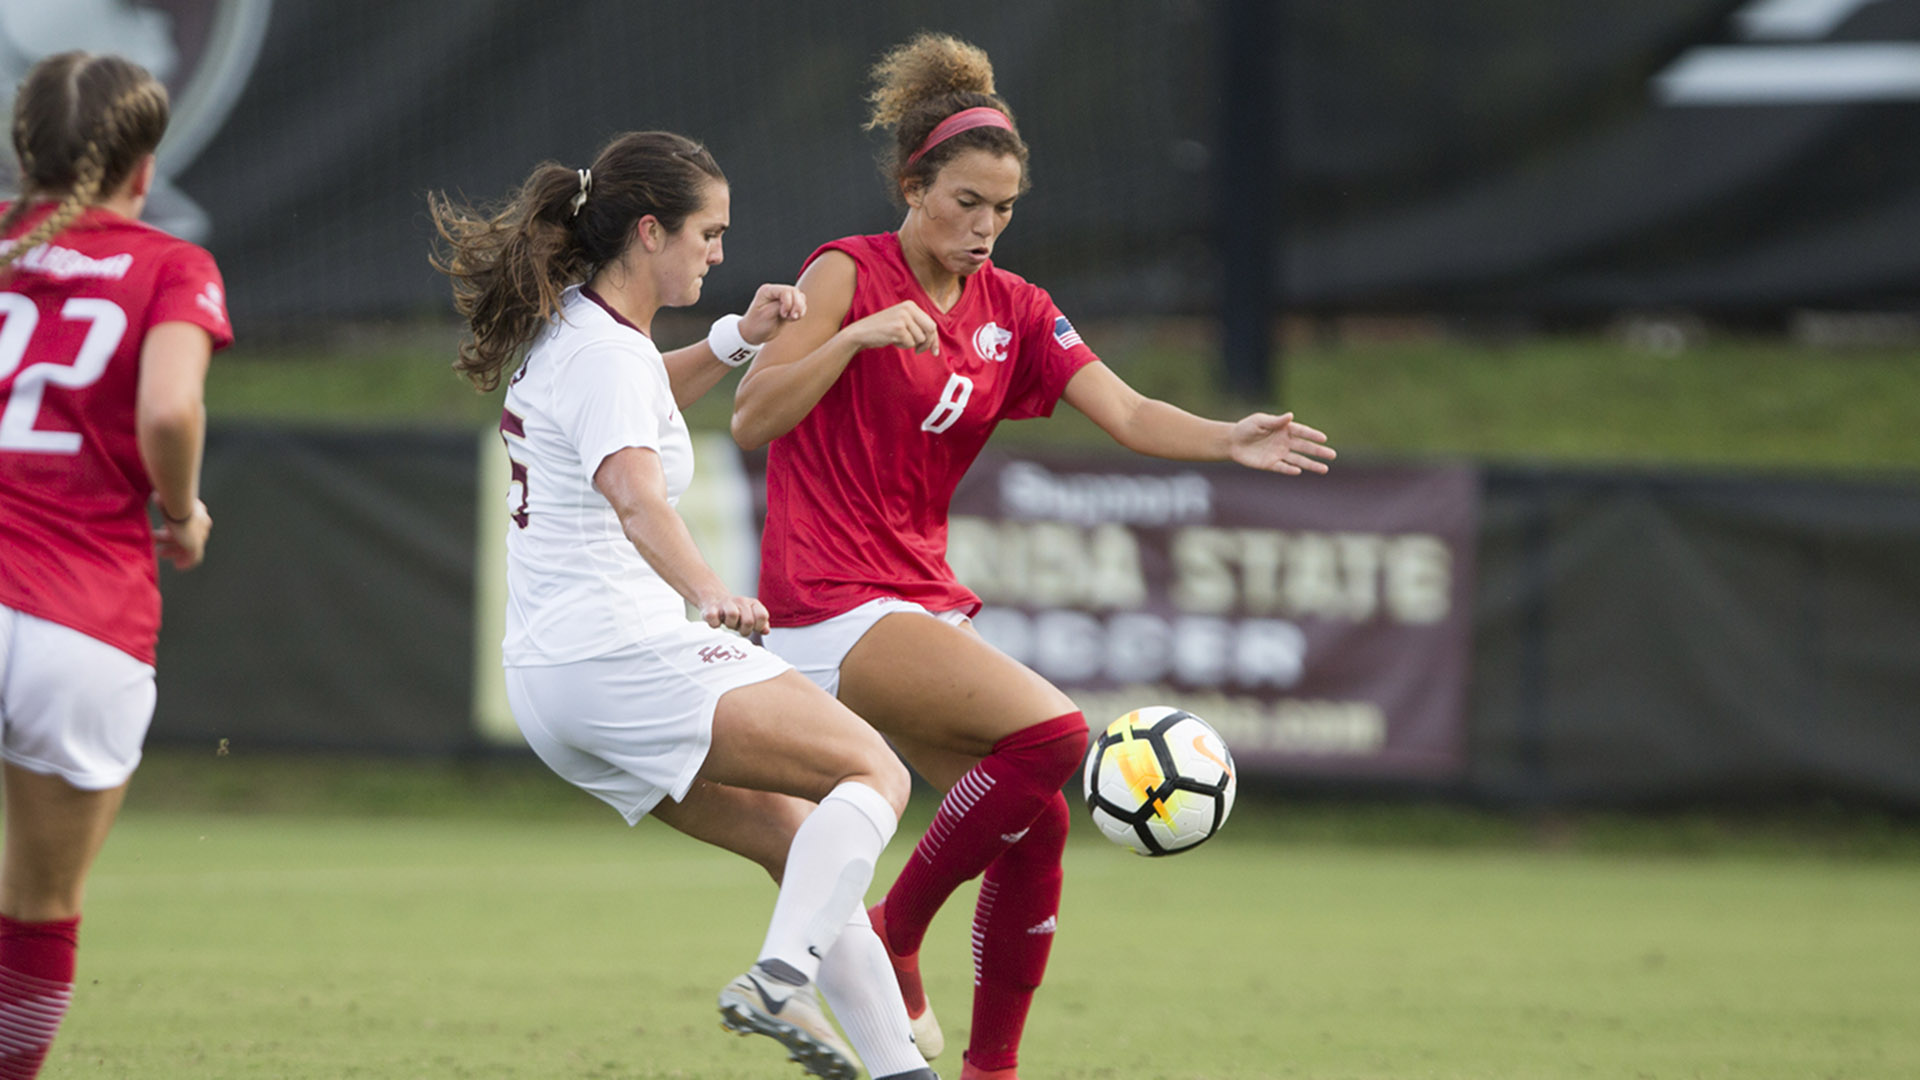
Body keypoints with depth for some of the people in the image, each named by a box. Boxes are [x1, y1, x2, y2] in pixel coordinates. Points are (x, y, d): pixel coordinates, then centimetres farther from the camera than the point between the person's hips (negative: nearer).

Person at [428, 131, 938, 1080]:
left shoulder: (570, 326, 14)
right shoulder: (609, 356, -16)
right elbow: (634, 495, -36)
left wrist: (736, 341, 23)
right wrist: (710, 594, -53)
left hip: (547, 676, 10)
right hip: (624, 648, -10)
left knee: (798, 841, 14)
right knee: (874, 774, -12)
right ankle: (779, 978, -30)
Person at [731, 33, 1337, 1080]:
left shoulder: (1012, 312, 10)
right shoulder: (849, 274, -7)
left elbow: (1127, 414, -2)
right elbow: (751, 419, -11)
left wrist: (1231, 440, -21)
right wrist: (858, 335, -24)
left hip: (921, 594, 7)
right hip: (828, 602, -7)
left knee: (1035, 822, -3)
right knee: (1049, 729, -23)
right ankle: (891, 936, -9)